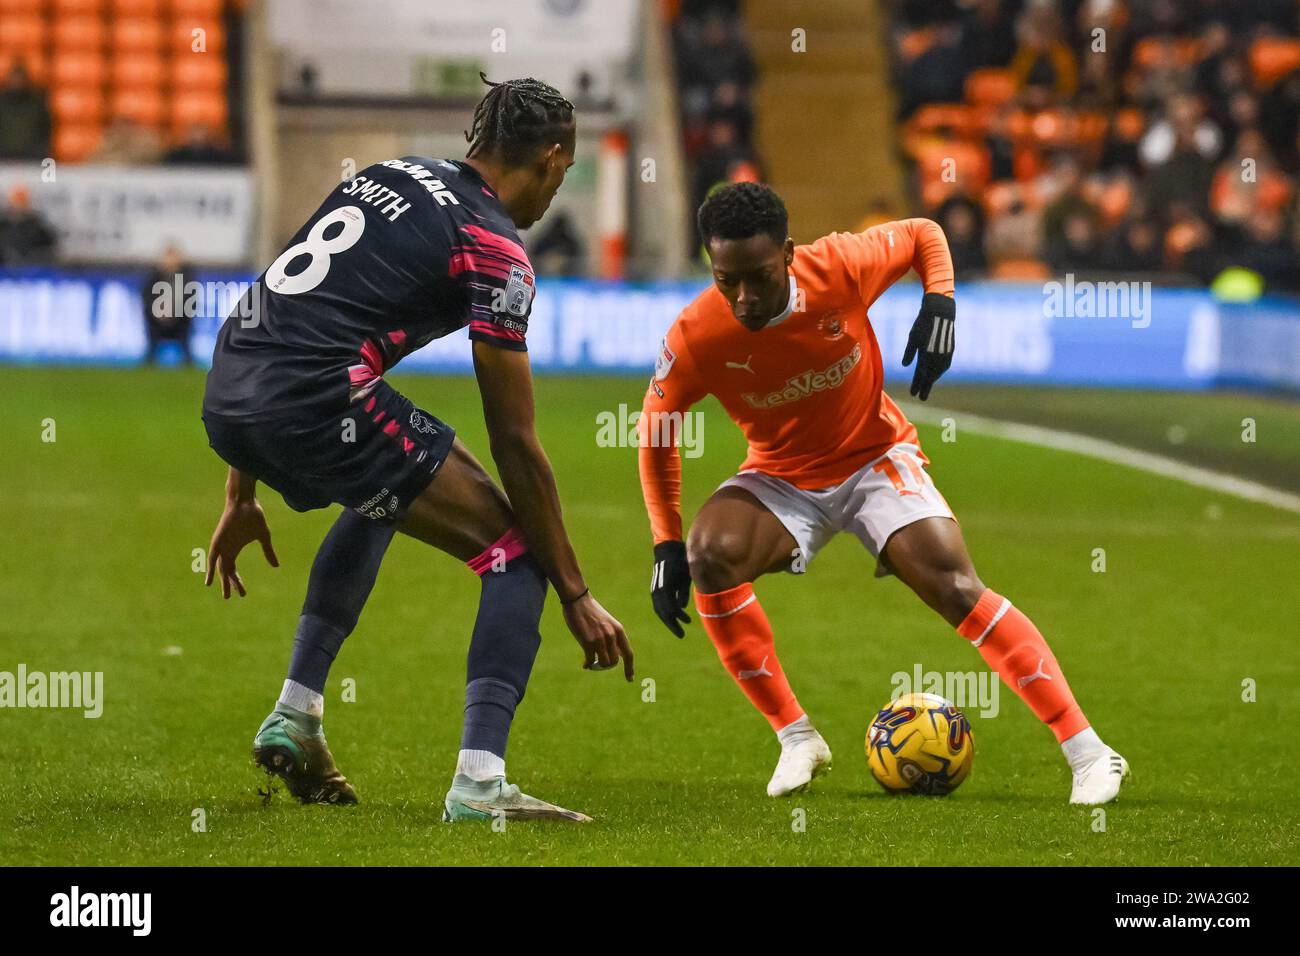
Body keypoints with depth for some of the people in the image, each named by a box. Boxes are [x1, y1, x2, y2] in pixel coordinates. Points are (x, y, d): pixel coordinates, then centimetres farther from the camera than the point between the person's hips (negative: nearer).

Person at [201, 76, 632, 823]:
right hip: (315, 399, -8)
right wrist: (575, 594, 5)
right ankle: (479, 784, -9)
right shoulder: (496, 250, 0)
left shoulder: (387, 175, 22)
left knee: (384, 494, 37)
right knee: (515, 549, 4)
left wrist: (241, 494, 31)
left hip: (225, 397, 8)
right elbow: (515, 442, -2)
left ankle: (295, 718, 32)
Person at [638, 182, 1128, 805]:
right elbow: (656, 433, -6)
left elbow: (922, 235, -3)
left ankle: (1087, 752, -15)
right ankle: (796, 739, -12)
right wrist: (668, 545, -11)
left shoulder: (839, 268, -24)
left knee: (953, 585, -19)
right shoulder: (695, 339, -23)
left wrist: (939, 303, -21)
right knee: (710, 556, -28)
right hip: (782, 478, 1)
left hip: (876, 458, -1)